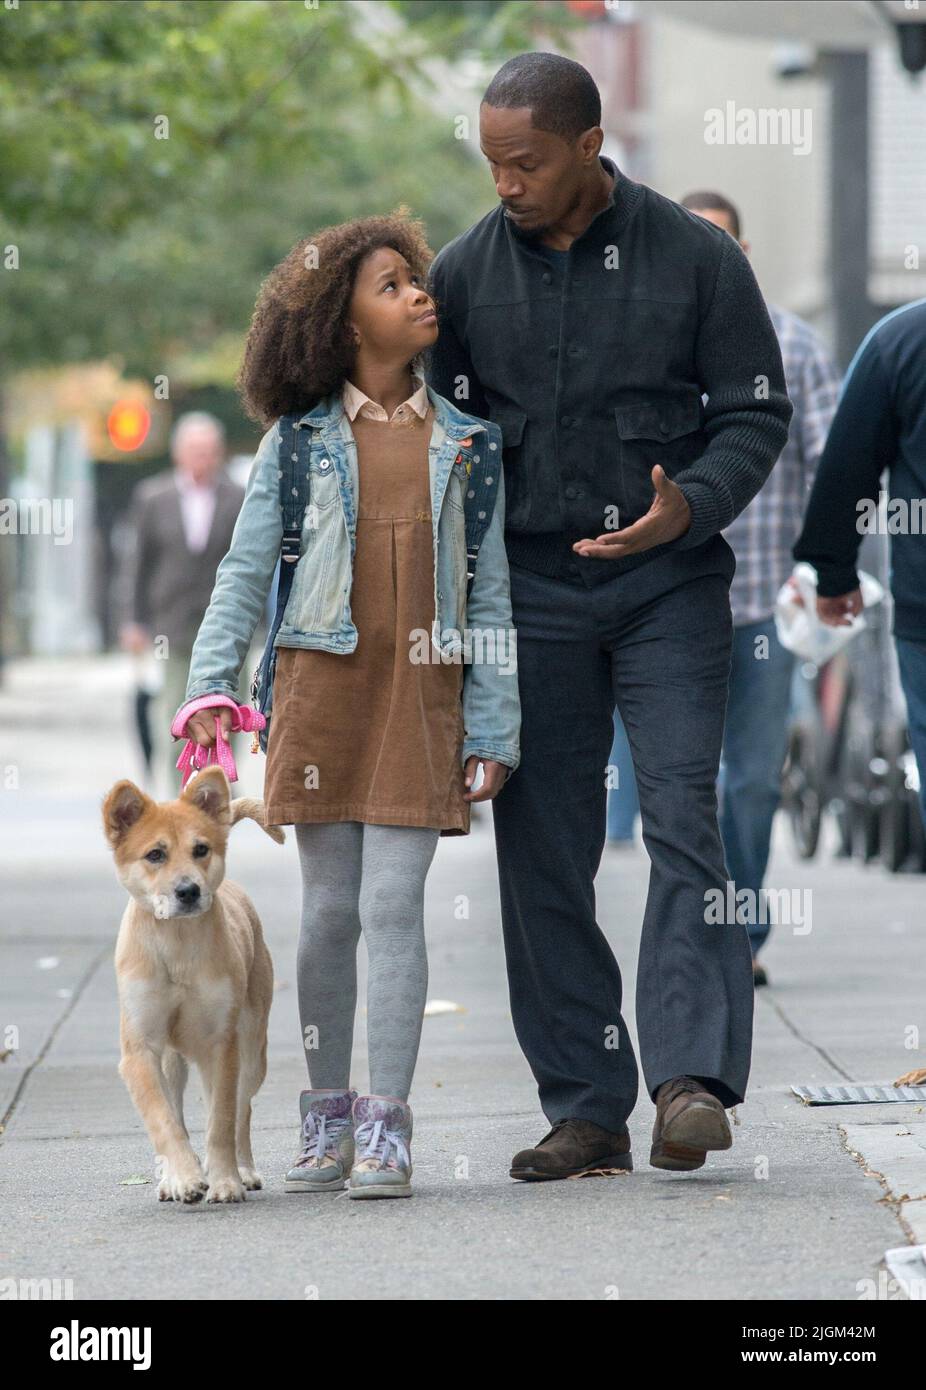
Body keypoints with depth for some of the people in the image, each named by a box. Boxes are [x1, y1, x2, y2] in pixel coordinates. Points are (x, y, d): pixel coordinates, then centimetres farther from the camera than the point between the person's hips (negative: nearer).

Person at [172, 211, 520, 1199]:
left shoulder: (468, 441, 7)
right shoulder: (299, 440, 5)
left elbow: (492, 592, 6)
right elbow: (243, 572, 7)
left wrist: (492, 729, 1)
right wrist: (210, 683, -5)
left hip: (425, 693, 0)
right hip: (322, 683, 0)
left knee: (393, 905, -7)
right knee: (328, 911, 4)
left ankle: (386, 1125, -4)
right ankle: (326, 1116, 15)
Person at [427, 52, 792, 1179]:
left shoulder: (696, 259, -3)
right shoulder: (465, 273, 5)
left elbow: (755, 415, 1)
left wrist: (690, 506, -18)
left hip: (668, 580, -3)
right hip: (527, 588, 3)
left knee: (680, 819, -14)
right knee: (542, 850, 1)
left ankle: (691, 1079, -17)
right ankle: (585, 1108, 5)